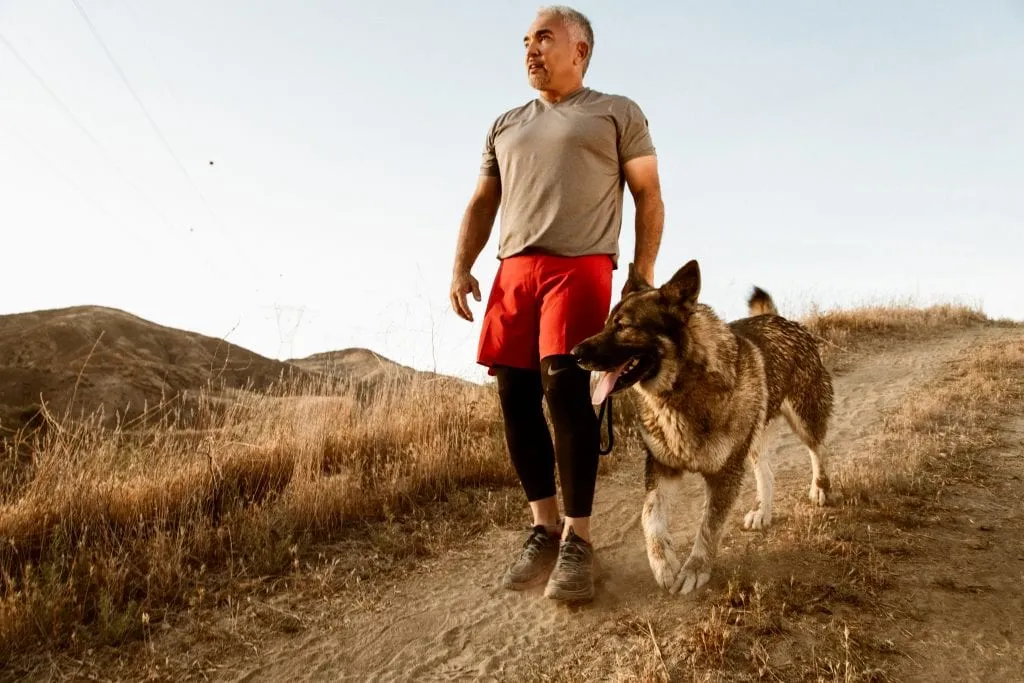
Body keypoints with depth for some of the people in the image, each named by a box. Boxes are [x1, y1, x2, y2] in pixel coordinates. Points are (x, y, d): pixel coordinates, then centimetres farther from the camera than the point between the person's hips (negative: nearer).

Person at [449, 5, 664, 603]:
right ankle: (544, 529, 9)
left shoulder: (617, 114, 13)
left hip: (580, 267, -5)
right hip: (514, 270, 5)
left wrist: (644, 271, -3)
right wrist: (462, 267, 7)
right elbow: (483, 203, 21)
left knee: (564, 385, -20)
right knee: (516, 398, -2)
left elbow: (649, 197, 8)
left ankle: (578, 541, -11)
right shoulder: (505, 126, 26)